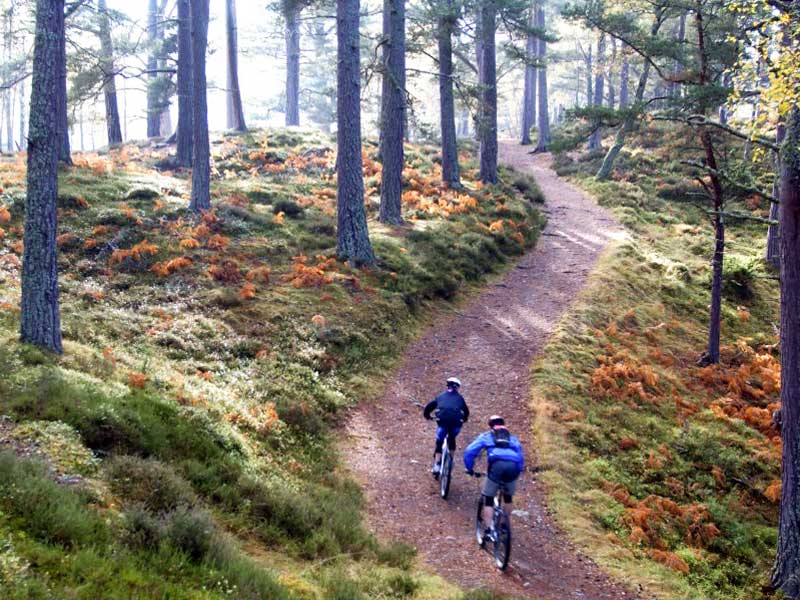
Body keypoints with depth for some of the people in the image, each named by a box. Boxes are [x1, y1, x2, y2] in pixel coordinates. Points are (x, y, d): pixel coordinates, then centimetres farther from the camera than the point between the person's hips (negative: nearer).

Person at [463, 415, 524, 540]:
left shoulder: (486, 436, 26)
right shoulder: (513, 438, 34)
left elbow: (469, 451, 17)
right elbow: (520, 457, 28)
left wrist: (469, 468, 28)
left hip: (497, 465, -3)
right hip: (513, 467, 3)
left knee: (488, 499, 11)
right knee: (508, 497, 28)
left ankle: (489, 530, 0)